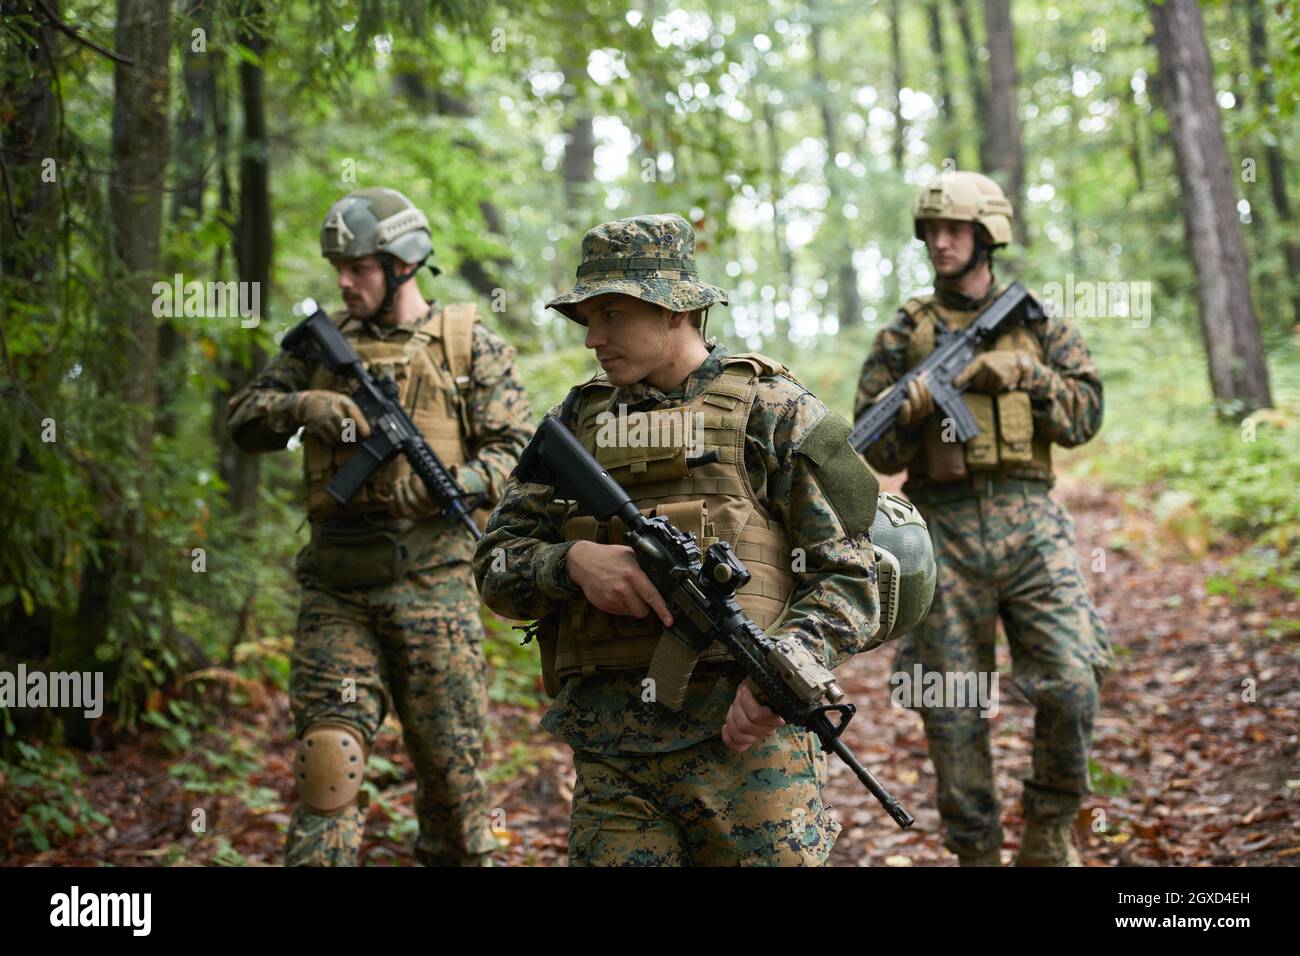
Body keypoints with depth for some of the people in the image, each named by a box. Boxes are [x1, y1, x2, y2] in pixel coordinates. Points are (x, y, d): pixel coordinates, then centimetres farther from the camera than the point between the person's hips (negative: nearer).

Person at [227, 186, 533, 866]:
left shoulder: (472, 347, 4)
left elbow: (515, 453, -1)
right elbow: (243, 419, 9)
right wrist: (302, 405, -12)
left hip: (431, 584, -2)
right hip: (336, 592, 2)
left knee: (450, 765, 5)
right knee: (328, 757, -7)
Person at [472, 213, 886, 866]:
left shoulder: (773, 410, 3)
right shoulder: (576, 420, 14)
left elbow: (847, 576, -2)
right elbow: (496, 566, 11)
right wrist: (573, 561, -11)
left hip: (747, 738, -3)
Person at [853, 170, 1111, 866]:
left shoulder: (1038, 323, 11)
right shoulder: (902, 335, 9)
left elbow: (1085, 415, 2)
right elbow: (874, 450, 6)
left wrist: (1025, 372, -13)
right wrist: (911, 409, -15)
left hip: (1030, 523, 0)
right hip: (944, 529, 0)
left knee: (1072, 684, -12)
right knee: (952, 710, 2)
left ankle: (1050, 828, 12)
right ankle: (975, 849, 17)